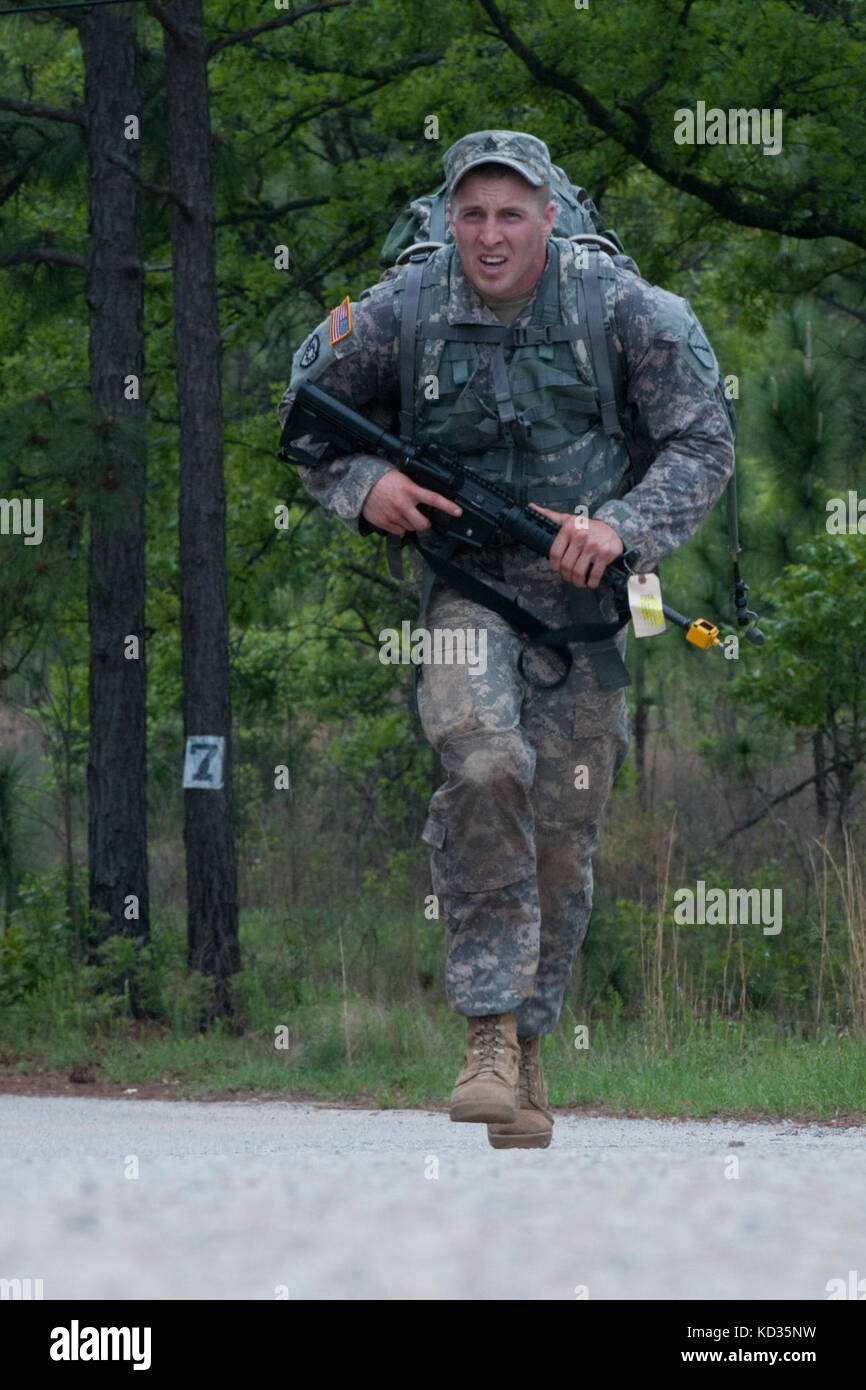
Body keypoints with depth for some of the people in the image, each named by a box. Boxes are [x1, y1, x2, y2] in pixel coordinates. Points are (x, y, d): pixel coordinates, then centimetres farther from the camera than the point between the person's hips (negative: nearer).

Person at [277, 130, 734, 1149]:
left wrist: (624, 526, -19)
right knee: (485, 765, -28)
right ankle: (488, 1026, -25)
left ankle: (528, 1039, 23)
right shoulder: (403, 311, -5)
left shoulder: (617, 304, -7)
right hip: (463, 586, -1)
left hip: (580, 596, 1)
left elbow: (703, 440, -3)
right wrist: (361, 487, -10)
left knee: (562, 834, 4)